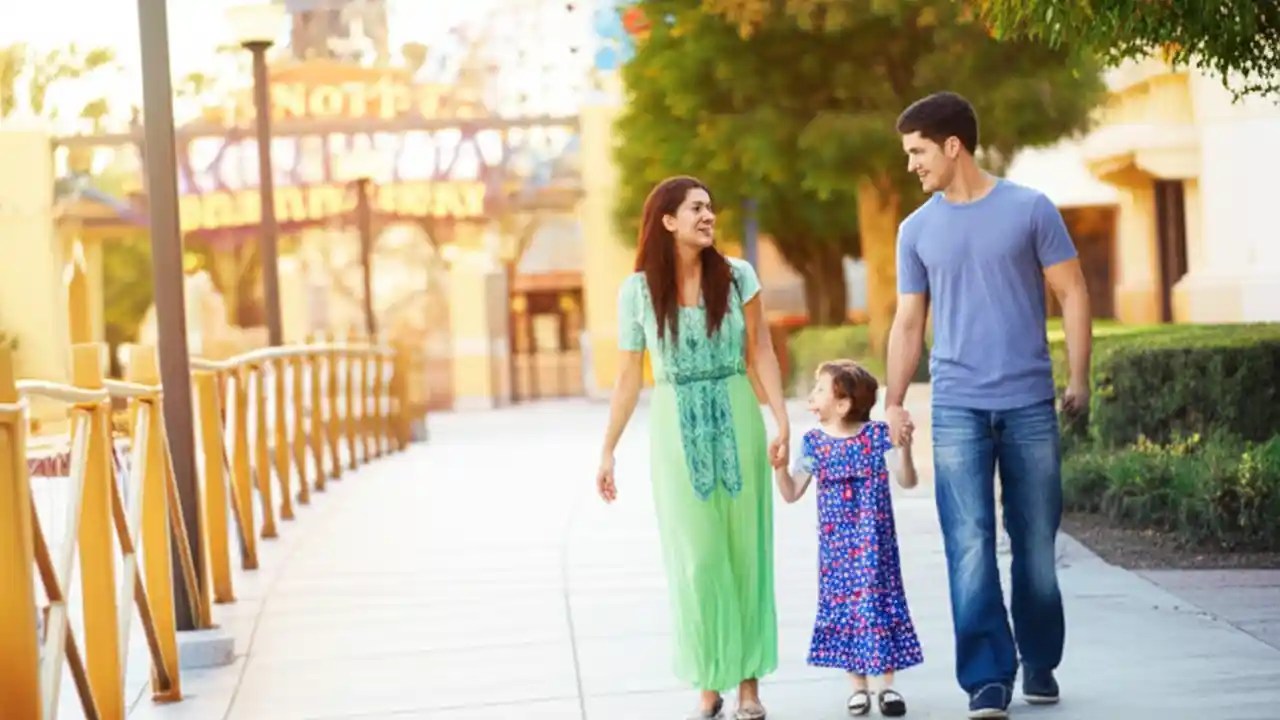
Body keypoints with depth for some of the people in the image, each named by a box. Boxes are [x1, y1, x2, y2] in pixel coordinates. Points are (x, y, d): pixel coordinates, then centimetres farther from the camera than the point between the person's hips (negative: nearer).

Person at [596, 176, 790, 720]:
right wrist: (608, 451, 3)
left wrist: (782, 421, -11)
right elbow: (629, 378, 4)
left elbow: (761, 353, 0)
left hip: (736, 421, 1)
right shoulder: (637, 291, -1)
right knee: (696, 559, 1)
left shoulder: (737, 277, 0)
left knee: (744, 551, 4)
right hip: (676, 430, 0)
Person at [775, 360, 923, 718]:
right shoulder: (813, 443, 3)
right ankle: (858, 685, 15)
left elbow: (907, 482, -7)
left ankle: (887, 684, 8)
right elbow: (791, 493, 5)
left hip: (873, 542, -3)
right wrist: (779, 464, -11)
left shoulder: (877, 436, -6)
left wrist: (903, 447, -23)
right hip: (836, 544, 3)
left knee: (878, 600, -1)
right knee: (842, 605, 4)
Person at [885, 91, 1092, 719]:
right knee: (970, 545, -8)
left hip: (1030, 405, -1)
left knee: (1036, 543, 6)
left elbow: (1072, 294, 3)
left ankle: (1040, 663, 23)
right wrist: (893, 401, 4)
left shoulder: (1029, 210, 0)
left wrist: (1079, 376, -4)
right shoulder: (917, 230, 8)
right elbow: (908, 322, 12)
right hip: (957, 408, 1)